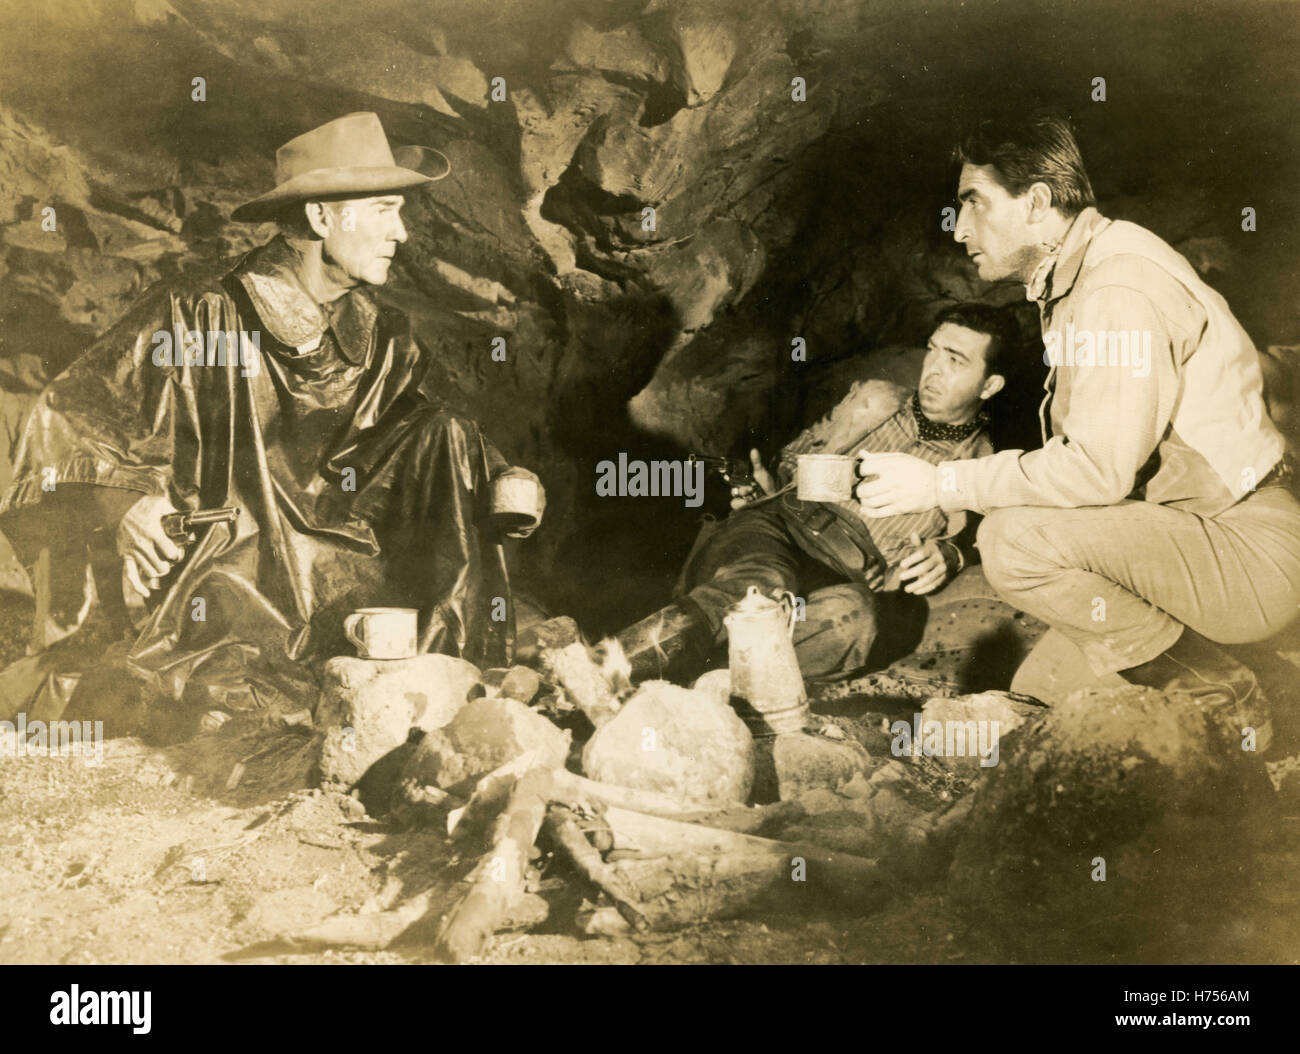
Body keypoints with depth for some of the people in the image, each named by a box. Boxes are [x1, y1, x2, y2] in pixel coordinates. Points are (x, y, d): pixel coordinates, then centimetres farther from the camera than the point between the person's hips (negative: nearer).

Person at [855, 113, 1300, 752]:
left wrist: (943, 485, -18)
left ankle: (1224, 704, -7)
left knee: (1016, 538, -24)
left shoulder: (1121, 287, -18)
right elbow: (1074, 457, 13)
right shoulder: (1072, 281, 14)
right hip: (1194, 533, 10)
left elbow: (1099, 470, -26)